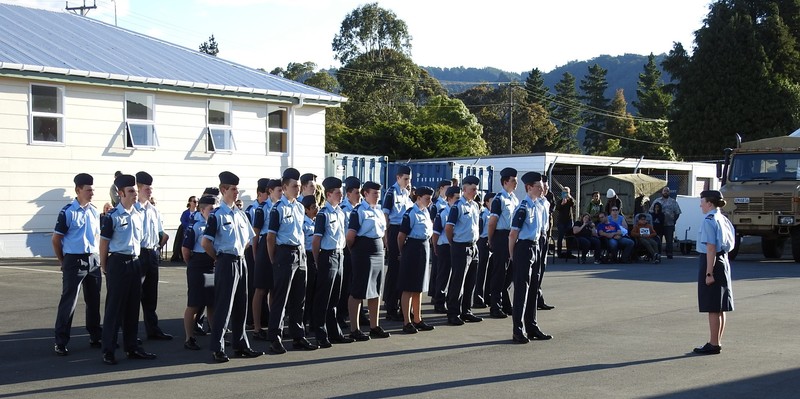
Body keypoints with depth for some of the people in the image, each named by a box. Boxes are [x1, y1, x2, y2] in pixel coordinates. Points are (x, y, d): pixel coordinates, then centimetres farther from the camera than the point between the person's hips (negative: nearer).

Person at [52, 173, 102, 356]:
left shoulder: (95, 211, 8)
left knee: (94, 300, 13)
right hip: (74, 261, -6)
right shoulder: (67, 212, -10)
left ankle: (95, 337, 23)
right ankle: (61, 342, 2)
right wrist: (64, 262, 0)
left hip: (94, 260, 6)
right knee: (68, 302, -3)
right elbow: (56, 240, -5)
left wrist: (97, 255, 12)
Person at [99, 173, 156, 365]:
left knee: (133, 307, 11)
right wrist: (104, 267, -4)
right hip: (118, 263, -6)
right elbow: (104, 243, -6)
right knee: (114, 307, -3)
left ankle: (132, 348, 20)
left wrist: (136, 260, 16)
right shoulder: (112, 217, -10)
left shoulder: (139, 215, 10)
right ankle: (108, 351, 4)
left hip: (134, 263, 6)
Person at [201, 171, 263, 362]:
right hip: (226, 264, -7)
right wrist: (219, 258, -4)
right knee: (223, 306, -6)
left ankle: (240, 345, 20)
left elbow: (247, 239, 24)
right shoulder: (217, 215, -10)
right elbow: (205, 243, -14)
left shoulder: (240, 214, 12)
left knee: (240, 306, 12)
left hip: (240, 262, 7)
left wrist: (239, 253, 13)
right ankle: (217, 349, -1)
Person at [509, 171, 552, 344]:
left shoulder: (537, 206, 12)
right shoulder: (523, 208, -16)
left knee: (533, 289, 14)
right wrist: (512, 255, -9)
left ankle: (532, 327, 23)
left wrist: (536, 246, 16)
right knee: (522, 289, -5)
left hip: (535, 248, 9)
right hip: (524, 248, -9)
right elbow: (513, 234, -15)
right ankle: (518, 331, 0)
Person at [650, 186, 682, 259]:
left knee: (669, 240, -3)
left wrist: (674, 220, 0)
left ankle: (669, 254, 0)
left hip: (669, 225, 0)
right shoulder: (657, 201, 9)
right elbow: (651, 211, 7)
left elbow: (677, 213, 9)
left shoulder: (673, 202, 9)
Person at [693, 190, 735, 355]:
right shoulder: (723, 219, 12)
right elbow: (728, 244, 14)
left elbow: (711, 248, -20)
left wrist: (709, 273, -20)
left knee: (712, 308, -3)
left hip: (712, 262, -9)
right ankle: (717, 342, 23)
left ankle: (713, 345, 3)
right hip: (724, 261, 9)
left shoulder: (709, 220, -15)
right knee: (720, 307, 14)